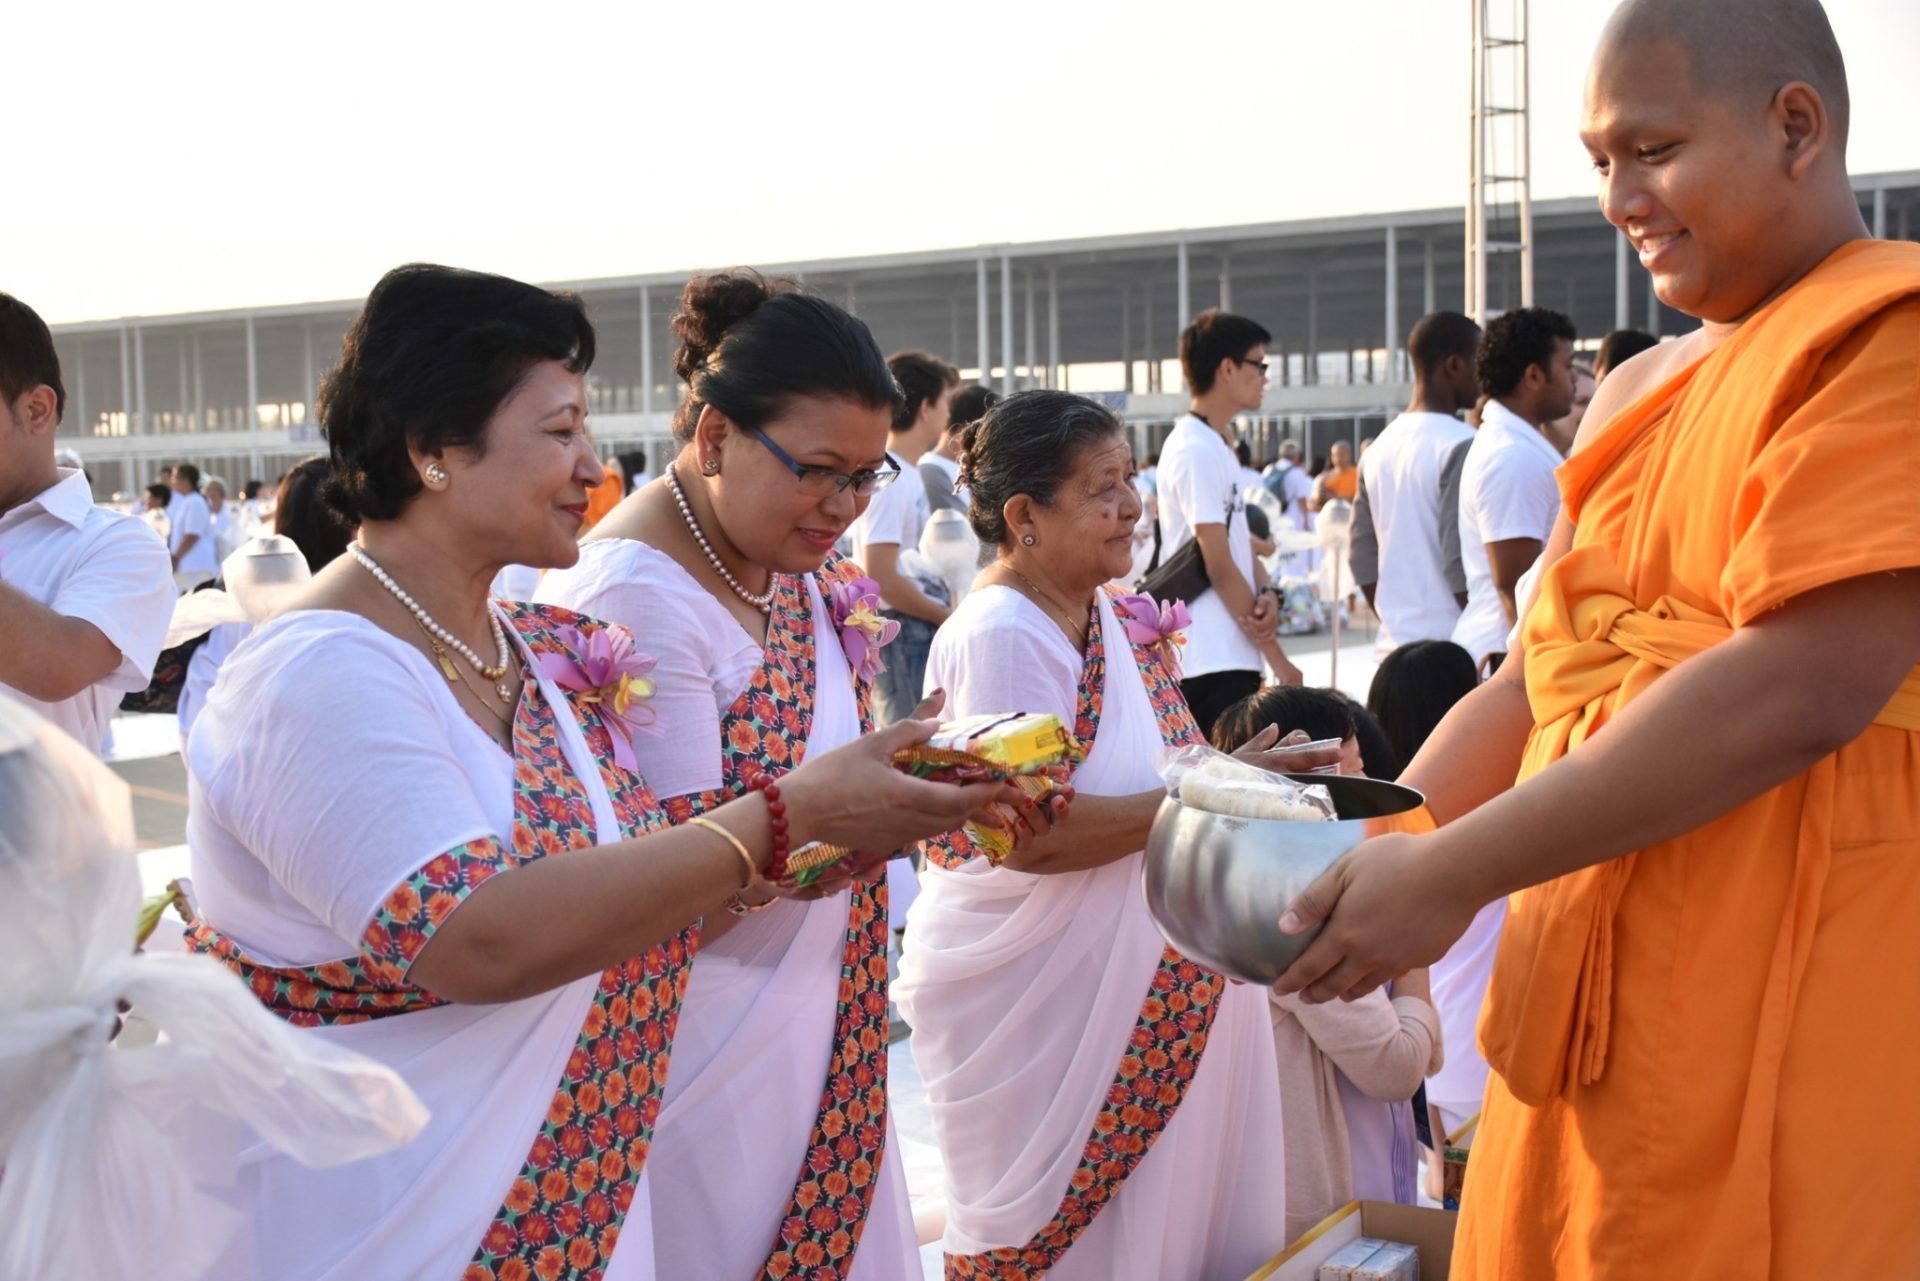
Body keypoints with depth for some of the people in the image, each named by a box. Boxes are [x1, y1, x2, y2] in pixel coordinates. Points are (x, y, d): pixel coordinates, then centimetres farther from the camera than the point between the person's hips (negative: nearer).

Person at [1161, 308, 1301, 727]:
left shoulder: (1218, 445, 16)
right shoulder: (1197, 451, -14)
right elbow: (1219, 566, -16)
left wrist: (1265, 596, -6)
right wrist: (1279, 660, -11)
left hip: (1229, 656, 10)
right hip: (1213, 662, -10)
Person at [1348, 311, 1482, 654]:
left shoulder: (1380, 448, 12)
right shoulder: (1461, 447, -12)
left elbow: (1363, 560, 15)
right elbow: (1461, 565, -17)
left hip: (1395, 648, 8)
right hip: (1452, 650, -8)